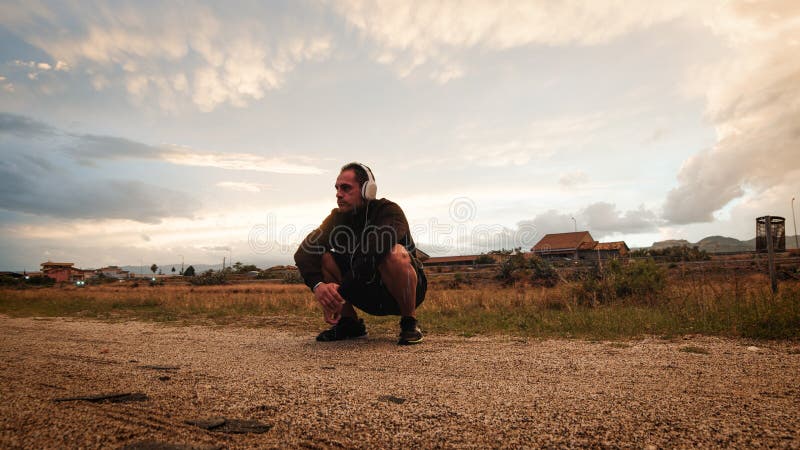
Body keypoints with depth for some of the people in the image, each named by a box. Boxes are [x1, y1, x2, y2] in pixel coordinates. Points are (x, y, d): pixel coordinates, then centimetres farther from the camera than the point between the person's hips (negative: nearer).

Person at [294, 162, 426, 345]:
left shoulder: (389, 211, -19)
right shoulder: (338, 217, -3)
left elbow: (371, 255, -37)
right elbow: (304, 251, -18)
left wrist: (339, 294, -40)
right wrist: (318, 285, -38)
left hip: (401, 293, -5)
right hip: (368, 293, 5)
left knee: (395, 253, -36)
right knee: (322, 257, -14)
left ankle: (409, 323, -15)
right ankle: (350, 323, -1)